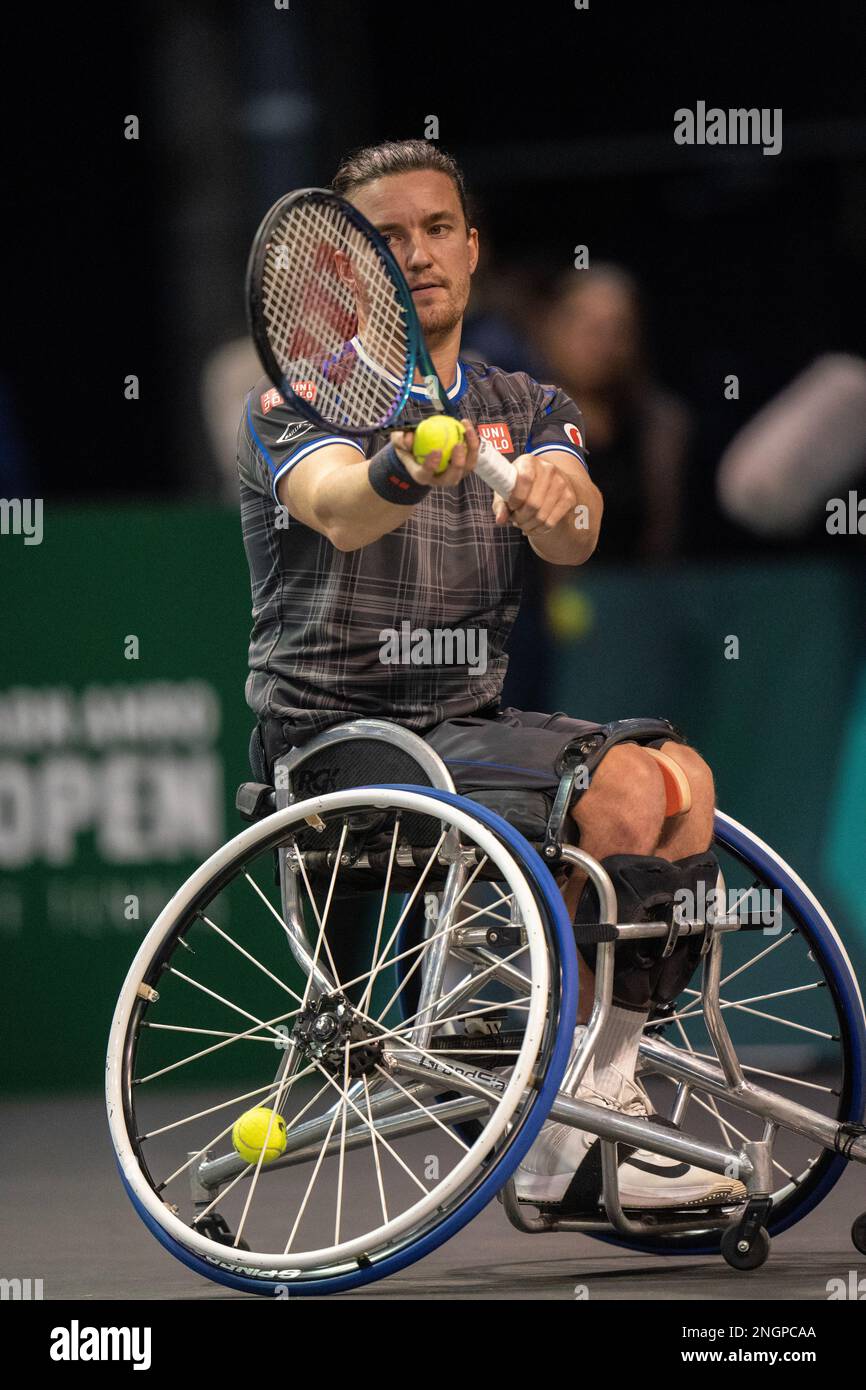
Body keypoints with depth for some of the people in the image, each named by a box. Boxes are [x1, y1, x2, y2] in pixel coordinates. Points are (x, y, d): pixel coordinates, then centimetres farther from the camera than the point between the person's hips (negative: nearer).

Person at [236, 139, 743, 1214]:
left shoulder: (526, 409, 13)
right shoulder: (296, 400, -3)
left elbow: (571, 540, -11)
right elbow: (339, 510, -27)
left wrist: (557, 496, -36)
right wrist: (400, 469, -51)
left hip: (465, 723, 6)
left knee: (681, 774, -19)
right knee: (619, 790, -25)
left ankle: (590, 1118, -14)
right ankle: (567, 1114, -16)